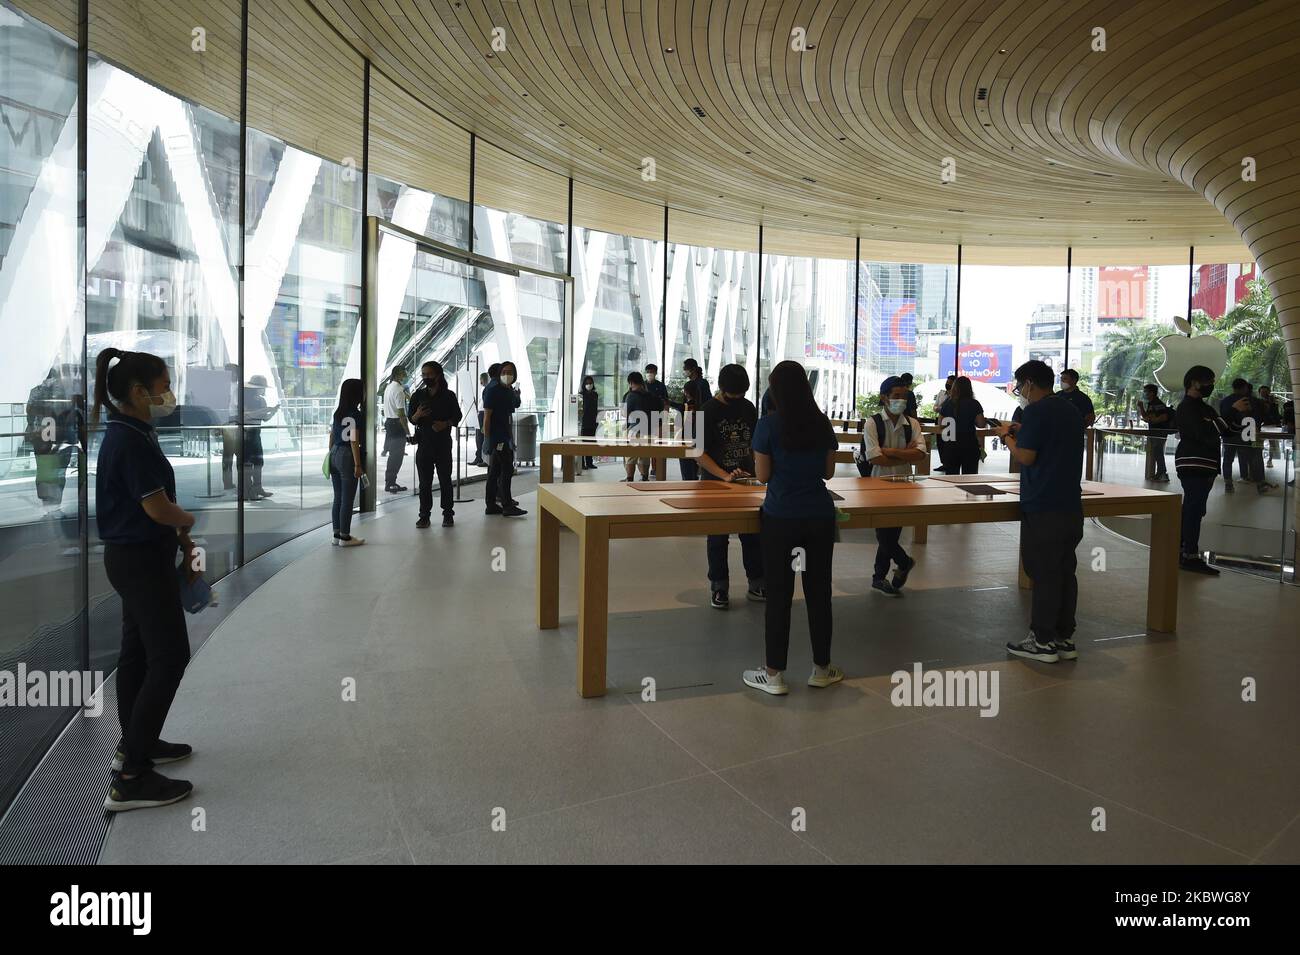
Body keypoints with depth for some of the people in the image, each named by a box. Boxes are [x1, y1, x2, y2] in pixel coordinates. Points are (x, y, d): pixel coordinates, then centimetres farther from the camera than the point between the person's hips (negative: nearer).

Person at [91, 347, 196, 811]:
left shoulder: (129, 433, 10)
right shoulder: (132, 441, -21)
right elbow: (159, 509, -21)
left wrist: (181, 540, 10)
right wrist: (190, 521, 0)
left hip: (133, 558, 10)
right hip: (142, 561, -10)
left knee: (138, 651, 18)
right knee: (169, 657, -7)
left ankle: (134, 743, 33)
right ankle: (130, 778, -3)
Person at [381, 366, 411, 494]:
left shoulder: (389, 387, 14)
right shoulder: (398, 390, -18)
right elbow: (401, 414, -22)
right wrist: (408, 433, -21)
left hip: (389, 422, 10)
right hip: (397, 425, -10)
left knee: (394, 455, 16)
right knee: (396, 456, -4)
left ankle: (391, 483, 22)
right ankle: (390, 484, -1)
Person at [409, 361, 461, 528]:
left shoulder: (448, 396, 0)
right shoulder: (418, 395, 6)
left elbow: (457, 417, 4)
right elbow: (411, 419, 9)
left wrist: (445, 424, -14)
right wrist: (417, 415, -14)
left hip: (443, 443, -2)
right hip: (424, 442, 2)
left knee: (445, 479, 4)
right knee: (424, 481, 1)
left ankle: (448, 514, 12)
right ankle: (424, 515, 6)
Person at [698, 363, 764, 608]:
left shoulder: (749, 408, 6)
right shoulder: (708, 411, -9)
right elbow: (700, 453, -13)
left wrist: (757, 472, 2)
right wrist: (725, 476, -22)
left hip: (746, 479, 4)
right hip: (715, 482, -4)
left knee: (753, 533, 7)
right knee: (718, 537, 4)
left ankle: (757, 585, 19)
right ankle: (718, 588, 15)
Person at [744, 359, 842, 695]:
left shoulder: (768, 425, -9)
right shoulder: (822, 423, 3)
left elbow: (763, 475, -5)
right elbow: (828, 471, 9)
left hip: (780, 518, -3)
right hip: (820, 516, 3)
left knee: (778, 594, 4)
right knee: (819, 591, 12)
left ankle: (774, 674, 12)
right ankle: (821, 668, 25)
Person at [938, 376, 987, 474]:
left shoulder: (947, 404, 1)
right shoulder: (974, 404, -5)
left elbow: (940, 425, 4)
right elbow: (981, 424, -6)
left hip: (950, 445, 2)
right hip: (969, 445, -2)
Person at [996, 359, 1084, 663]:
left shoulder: (1037, 411, -12)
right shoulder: (1072, 410, 14)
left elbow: (1025, 457, -14)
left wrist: (1007, 436, 2)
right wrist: (1024, 433, 19)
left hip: (1043, 509, -8)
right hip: (1071, 506, 8)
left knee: (1044, 574, -2)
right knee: (1065, 572, 12)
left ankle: (1043, 641, 5)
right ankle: (1065, 639, 18)